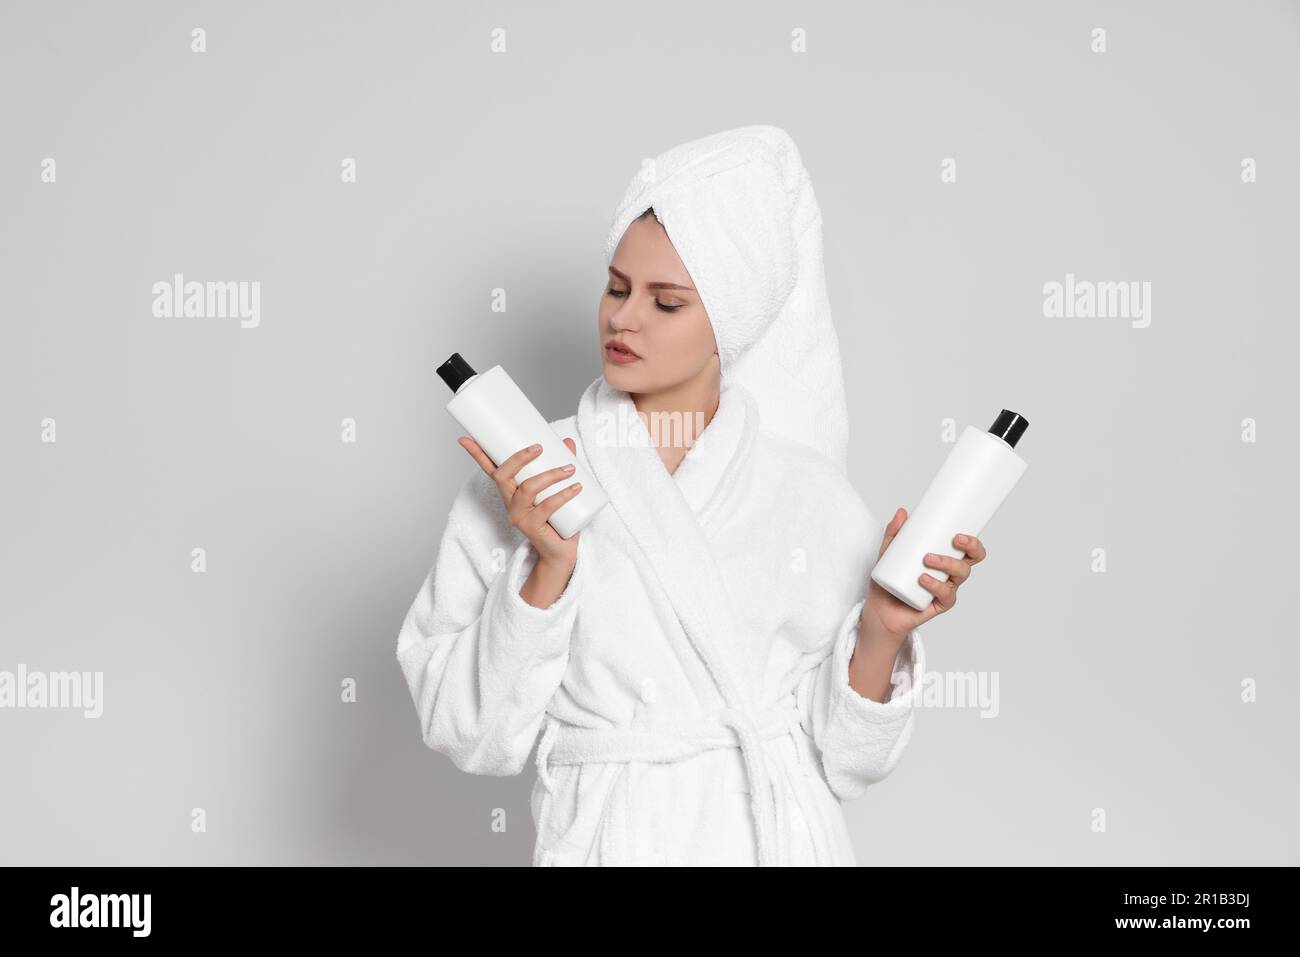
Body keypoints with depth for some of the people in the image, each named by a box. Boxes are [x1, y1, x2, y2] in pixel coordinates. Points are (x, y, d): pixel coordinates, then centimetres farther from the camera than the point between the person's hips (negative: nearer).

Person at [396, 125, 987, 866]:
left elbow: (840, 762, -1)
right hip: (611, 838, -1)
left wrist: (881, 631, -16)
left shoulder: (812, 494, -3)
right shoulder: (521, 478, -6)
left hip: (785, 836, 1)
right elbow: (471, 733, -9)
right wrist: (549, 570, -19)